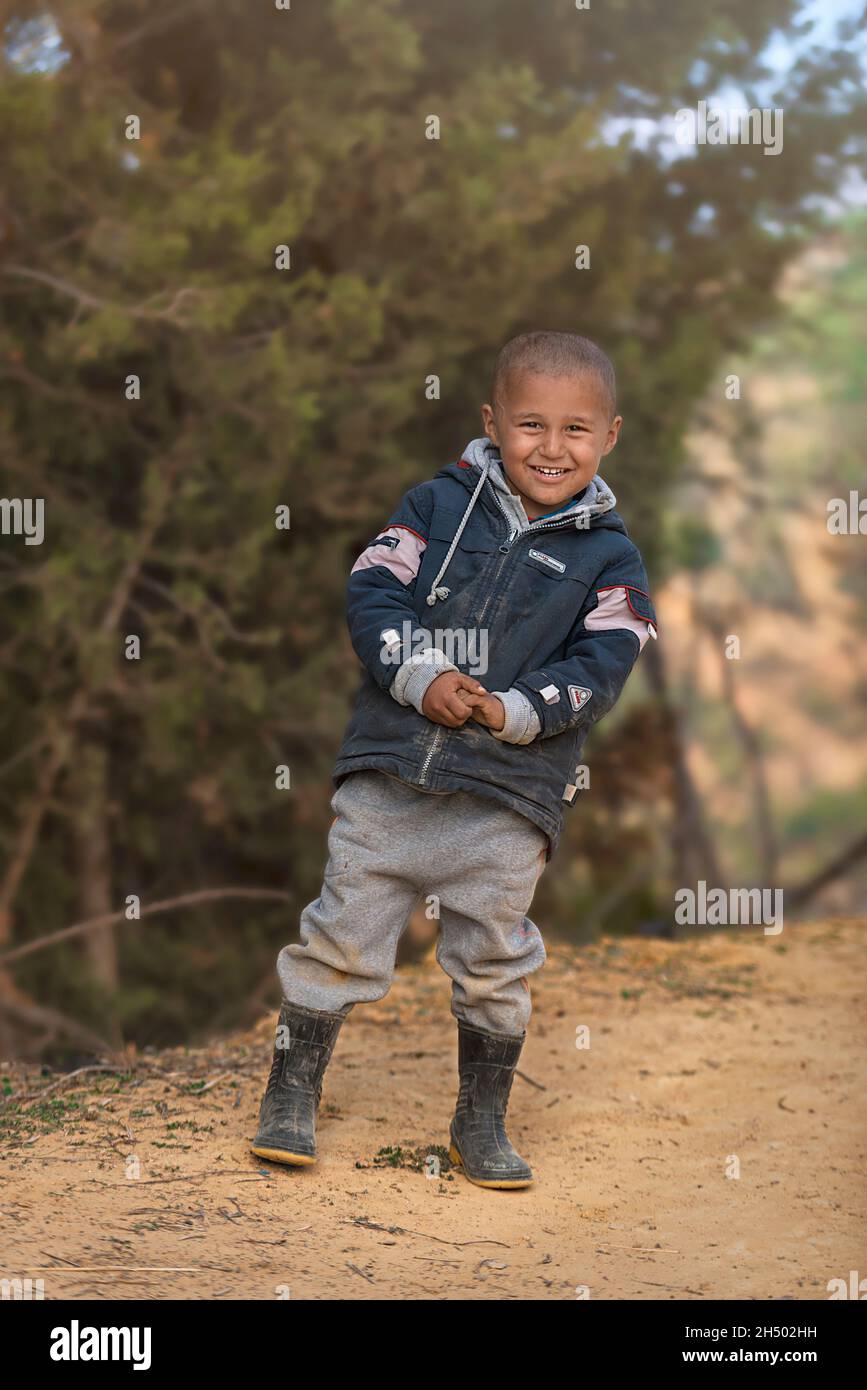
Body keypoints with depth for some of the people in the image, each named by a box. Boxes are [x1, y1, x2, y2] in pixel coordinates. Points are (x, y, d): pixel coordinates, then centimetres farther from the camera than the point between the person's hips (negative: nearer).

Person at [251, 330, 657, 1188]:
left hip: (508, 797, 0)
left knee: (491, 964, 7)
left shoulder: (609, 558, 3)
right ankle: (290, 1101, 17)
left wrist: (514, 712, -18)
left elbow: (597, 668, -4)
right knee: (343, 934, 3)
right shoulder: (439, 504, 4)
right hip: (390, 769, 0)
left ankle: (482, 1125, 25)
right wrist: (420, 676, -17)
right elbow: (372, 592, -2)